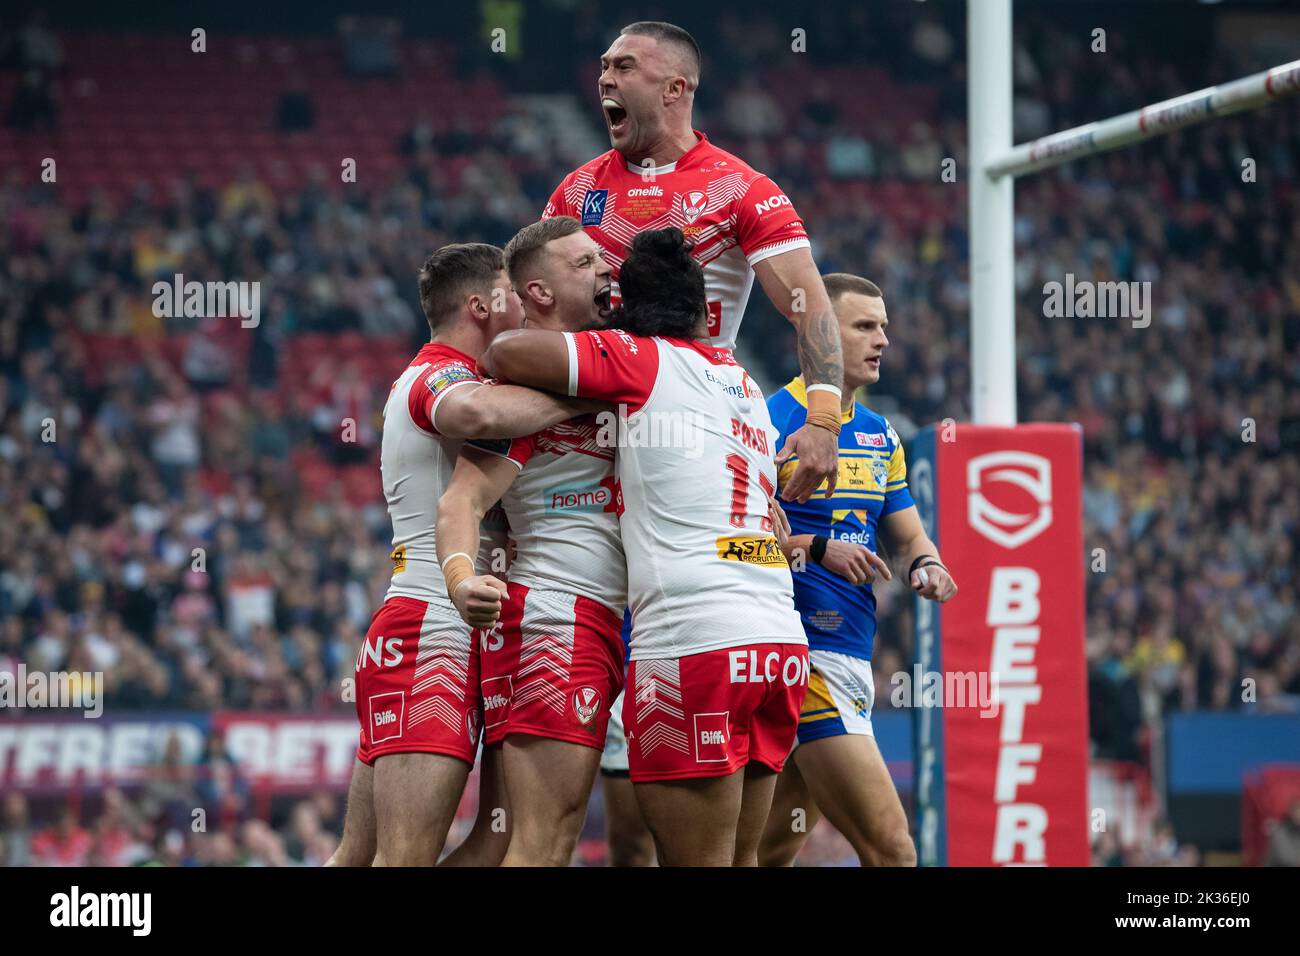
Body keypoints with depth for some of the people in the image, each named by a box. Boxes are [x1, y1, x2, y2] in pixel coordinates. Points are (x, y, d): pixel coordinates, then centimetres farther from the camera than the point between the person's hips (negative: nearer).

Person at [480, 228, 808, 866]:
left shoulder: (643, 360, 0)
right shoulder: (740, 379, 21)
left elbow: (510, 353, -10)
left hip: (693, 640, -7)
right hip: (780, 638, 7)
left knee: (696, 862, -7)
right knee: (738, 860, 12)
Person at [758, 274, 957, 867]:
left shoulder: (880, 435, 16)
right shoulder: (773, 419, -8)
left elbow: (909, 536, 20)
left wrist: (926, 566, -2)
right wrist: (817, 548, -23)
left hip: (853, 656, 8)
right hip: (804, 655, -8)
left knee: (772, 851, 11)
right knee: (889, 847, -16)